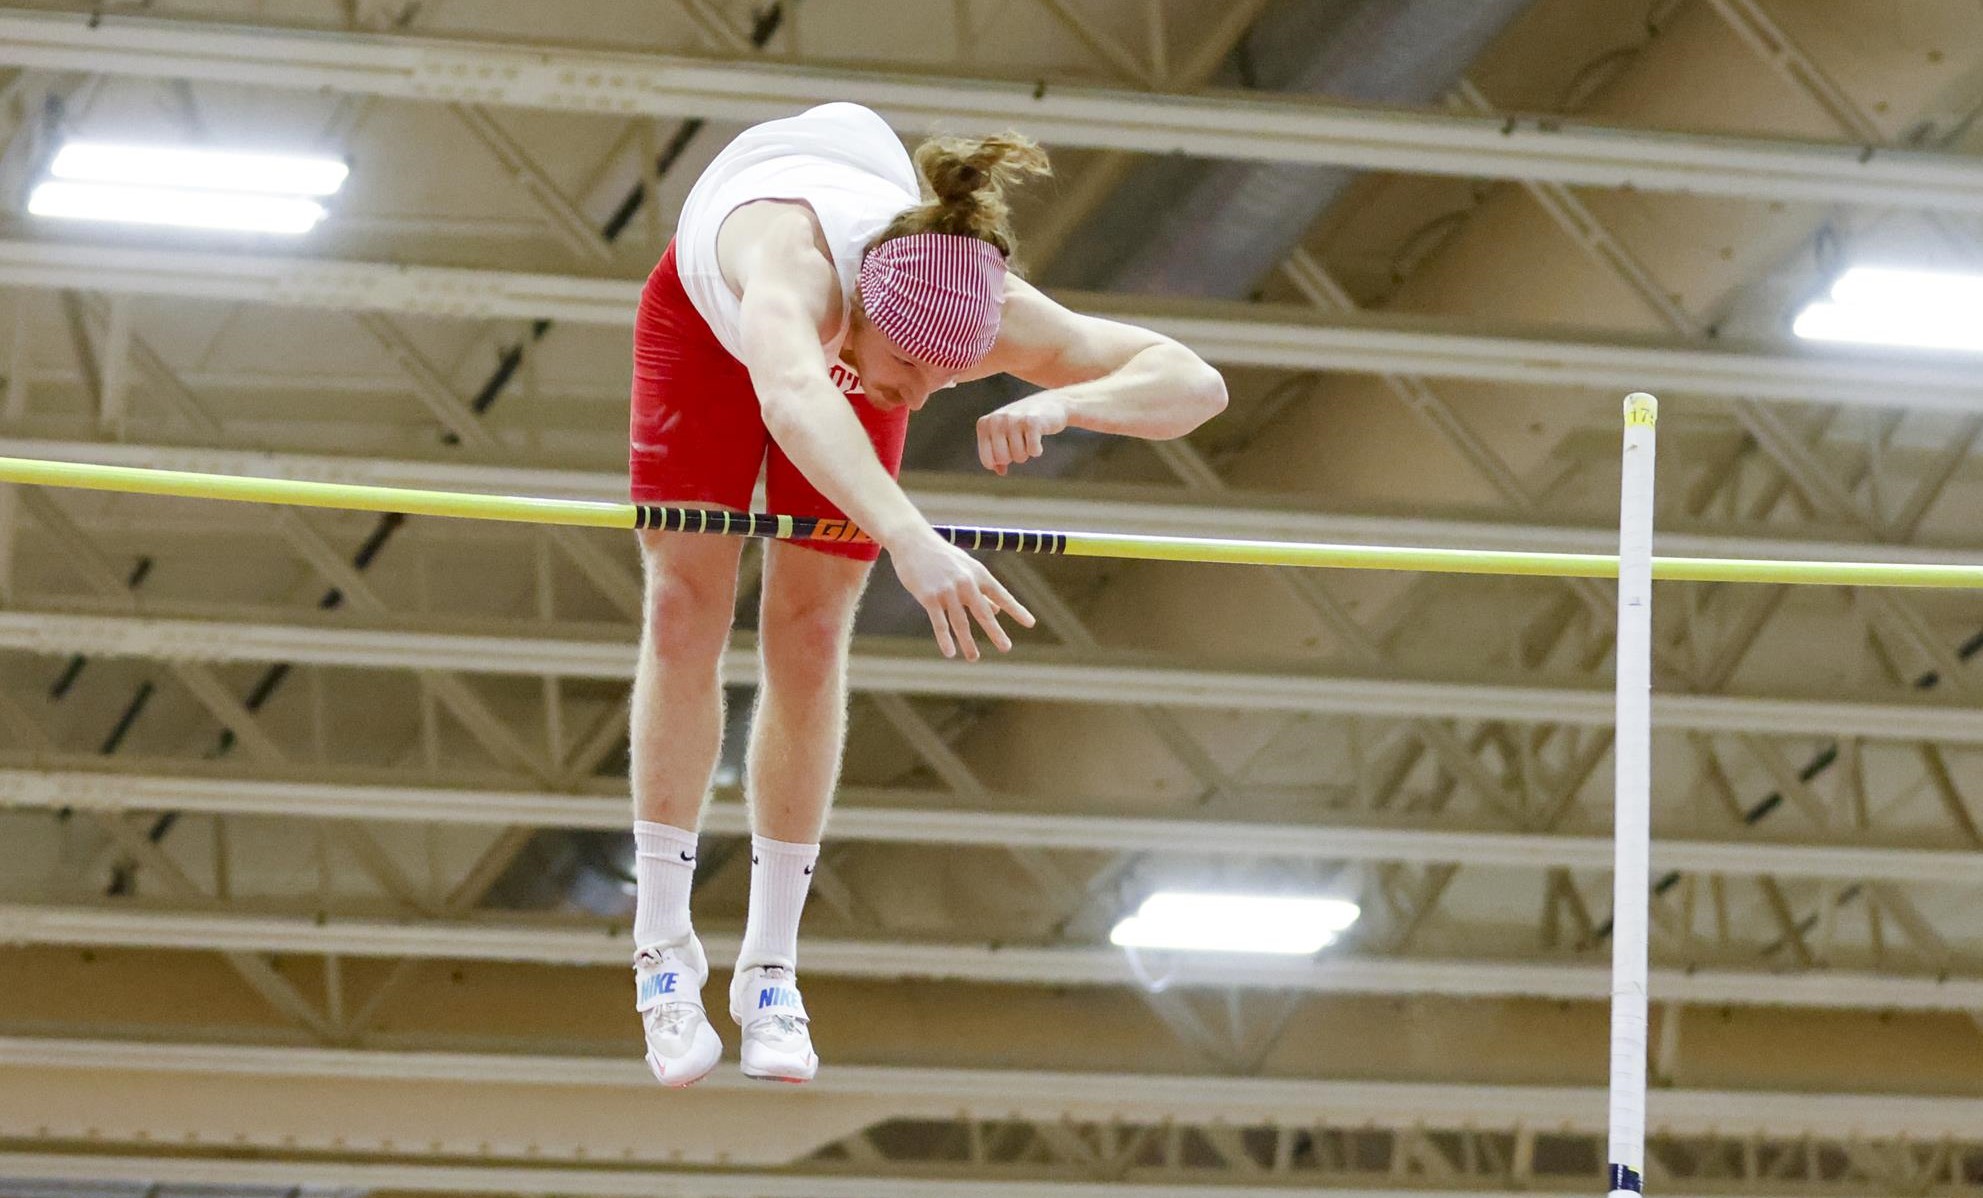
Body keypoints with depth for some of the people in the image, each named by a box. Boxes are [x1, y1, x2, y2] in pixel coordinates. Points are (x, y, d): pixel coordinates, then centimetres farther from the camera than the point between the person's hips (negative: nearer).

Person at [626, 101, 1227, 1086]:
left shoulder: (988, 312, -40)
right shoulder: (794, 260, -51)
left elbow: (1196, 385, -40)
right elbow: (793, 400, -73)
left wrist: (1060, 405, -59)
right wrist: (908, 540, -87)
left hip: (848, 339, 2)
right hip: (710, 307, -2)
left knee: (810, 639, -2)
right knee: (685, 613, -9)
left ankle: (770, 968, 6)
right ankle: (662, 948, 0)